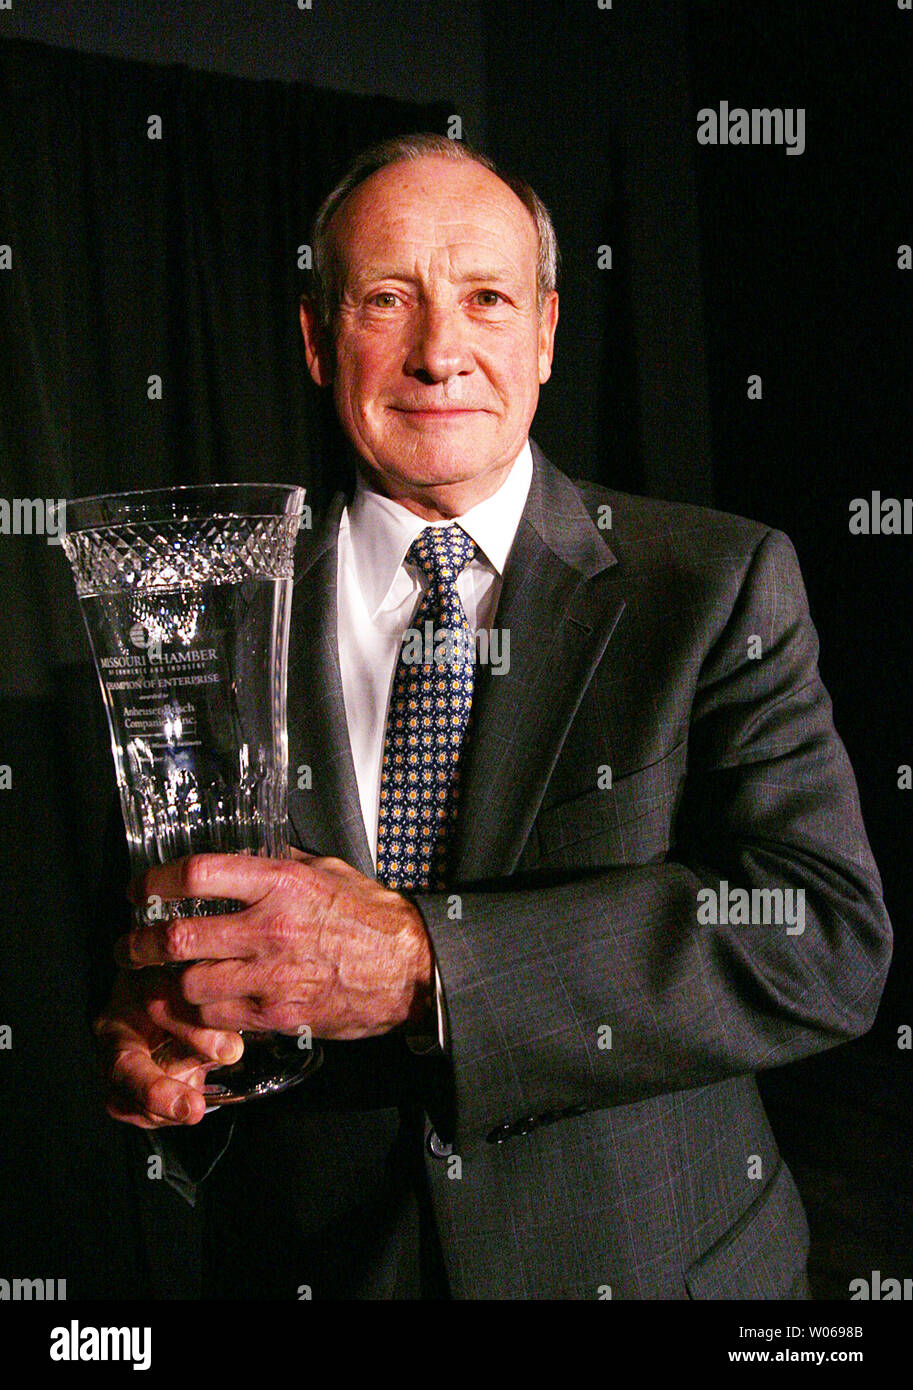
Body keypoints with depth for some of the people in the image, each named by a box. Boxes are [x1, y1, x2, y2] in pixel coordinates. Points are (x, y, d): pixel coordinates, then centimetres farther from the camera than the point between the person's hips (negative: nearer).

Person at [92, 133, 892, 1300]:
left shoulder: (720, 584, -10)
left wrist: (423, 963, -30)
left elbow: (830, 938, -20)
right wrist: (141, 1038, -21)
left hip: (648, 1256, 0)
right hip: (300, 1261, 1)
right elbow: (148, 932, 3)